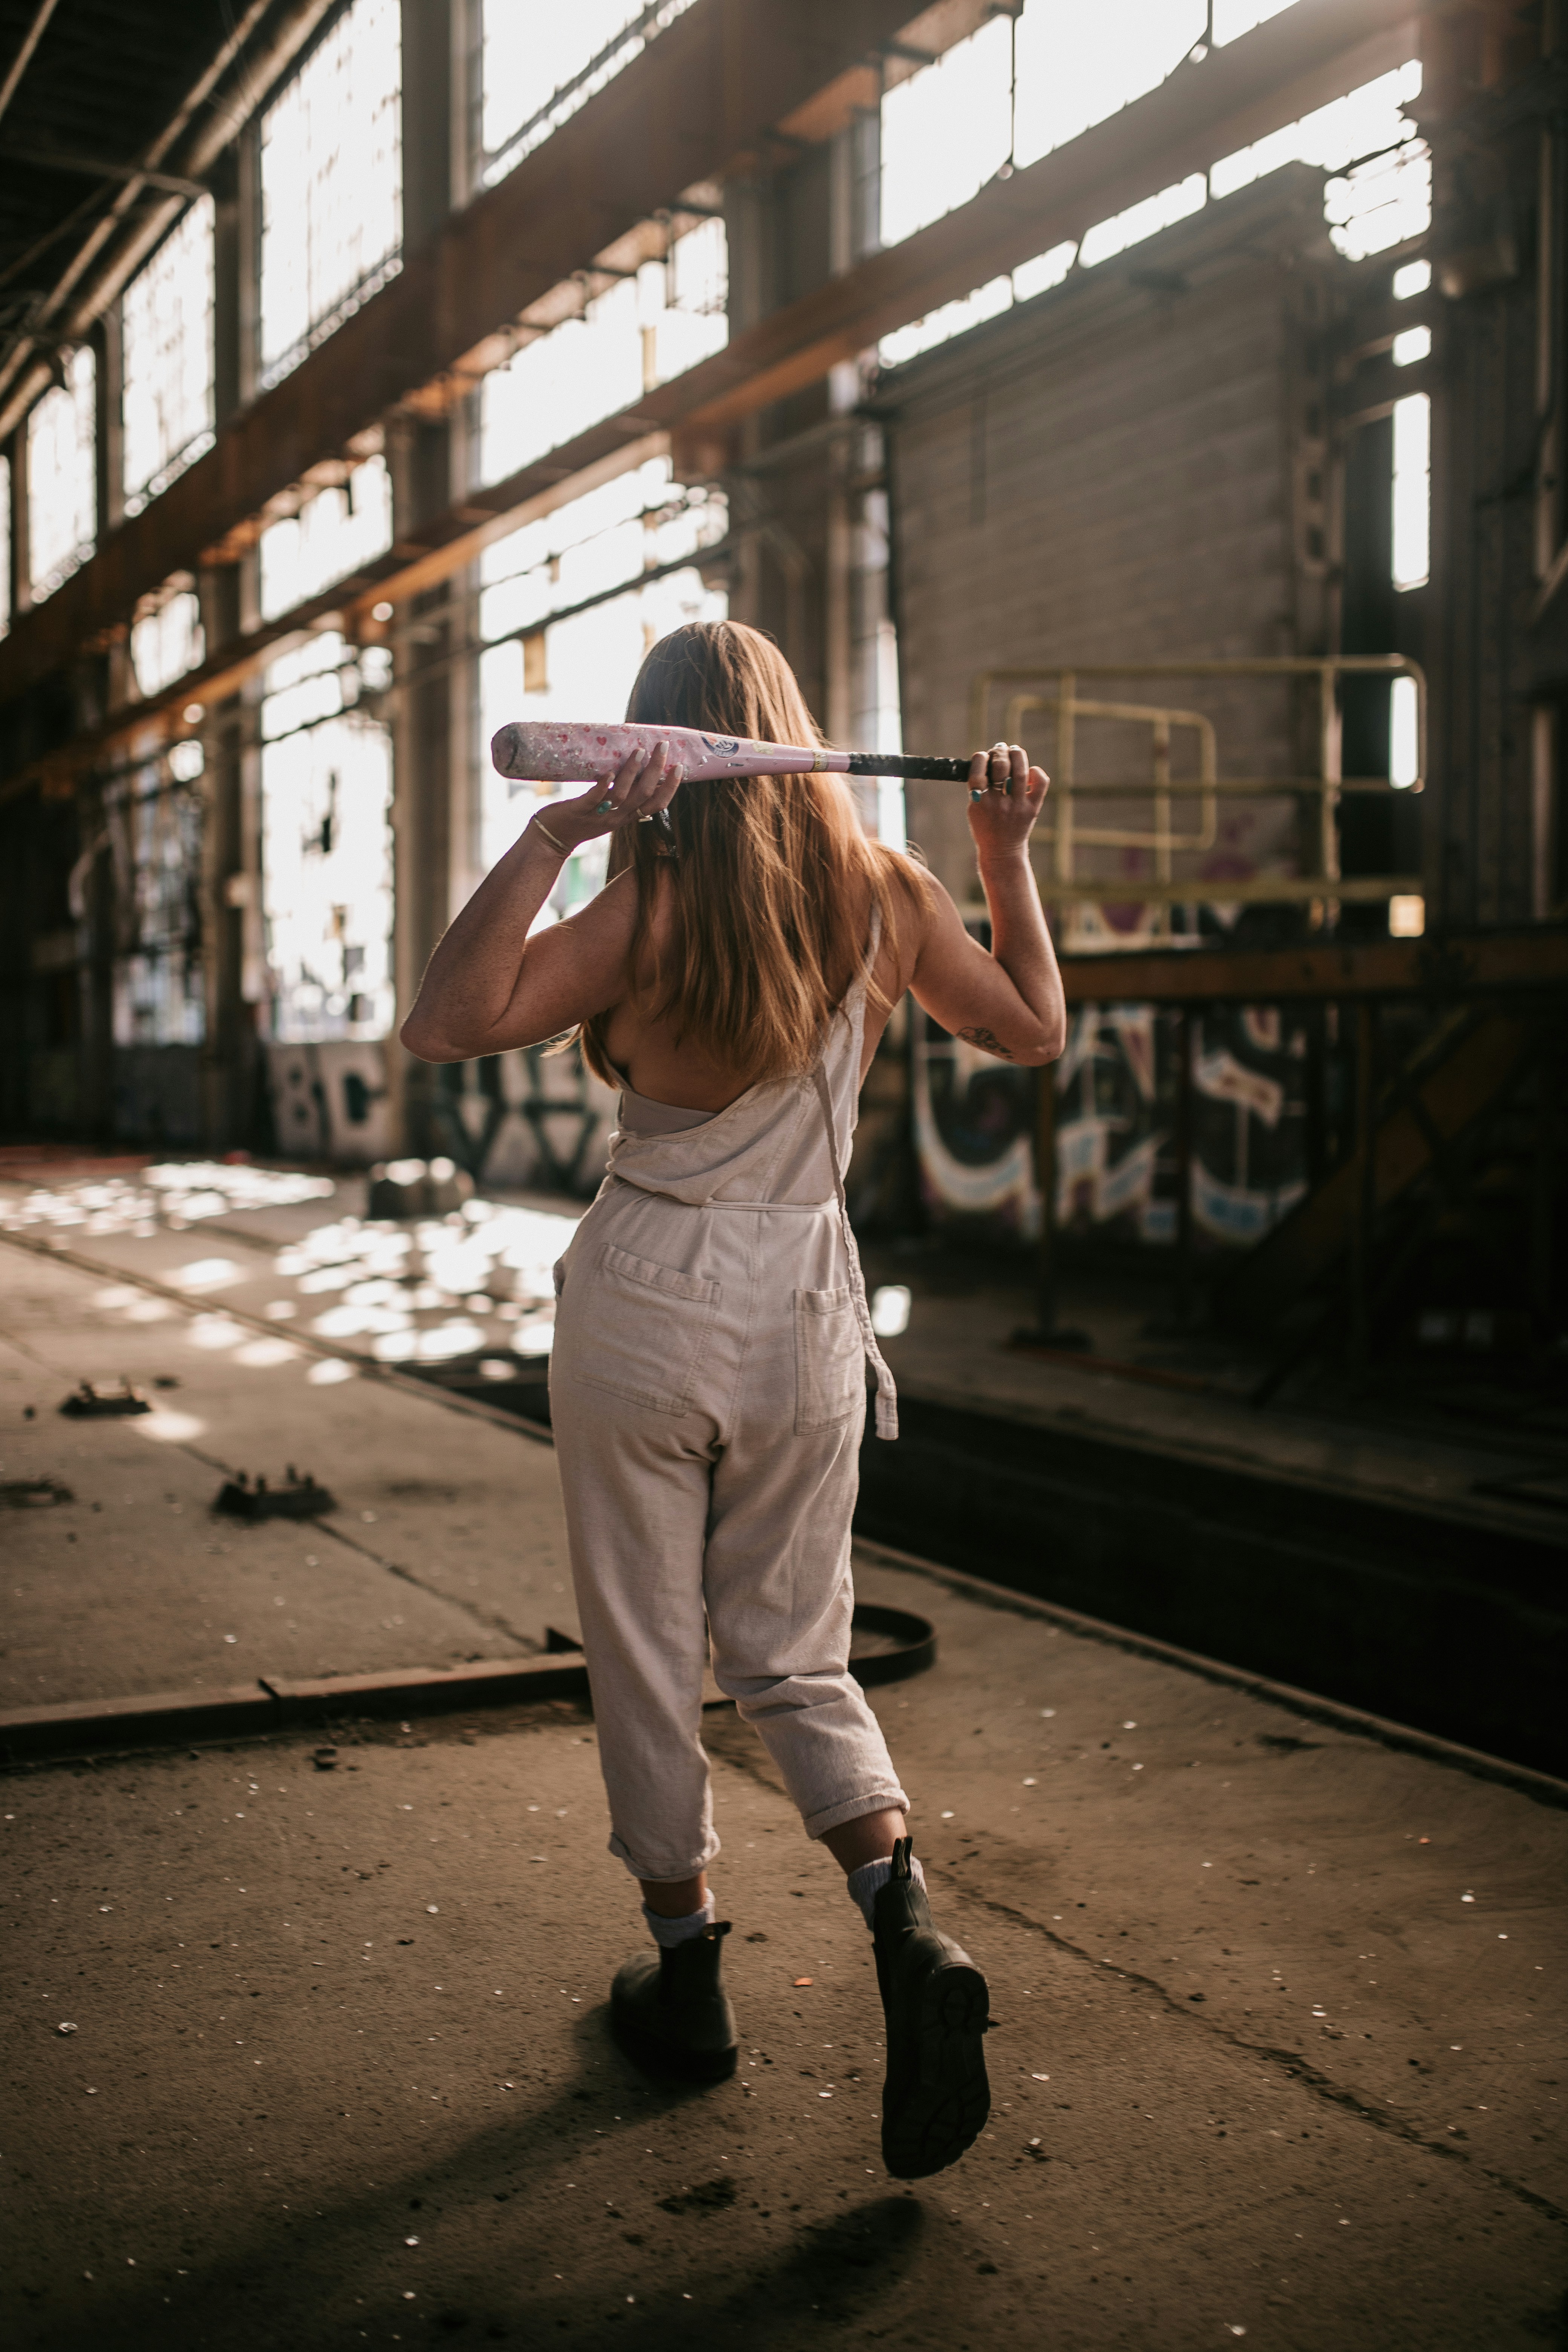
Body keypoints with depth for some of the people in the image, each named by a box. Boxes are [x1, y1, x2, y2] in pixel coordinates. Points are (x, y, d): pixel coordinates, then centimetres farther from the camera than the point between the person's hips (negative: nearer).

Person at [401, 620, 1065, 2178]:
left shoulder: (654, 907, -14)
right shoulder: (884, 893, -1)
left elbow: (444, 1025, -20)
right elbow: (1034, 1029, 12)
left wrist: (548, 836, -22)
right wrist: (1007, 857, 17)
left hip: (645, 1310, -3)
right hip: (804, 1310, 4)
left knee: (647, 1656, 13)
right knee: (793, 1654, 16)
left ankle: (687, 1969, 25)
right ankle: (907, 1924, -4)